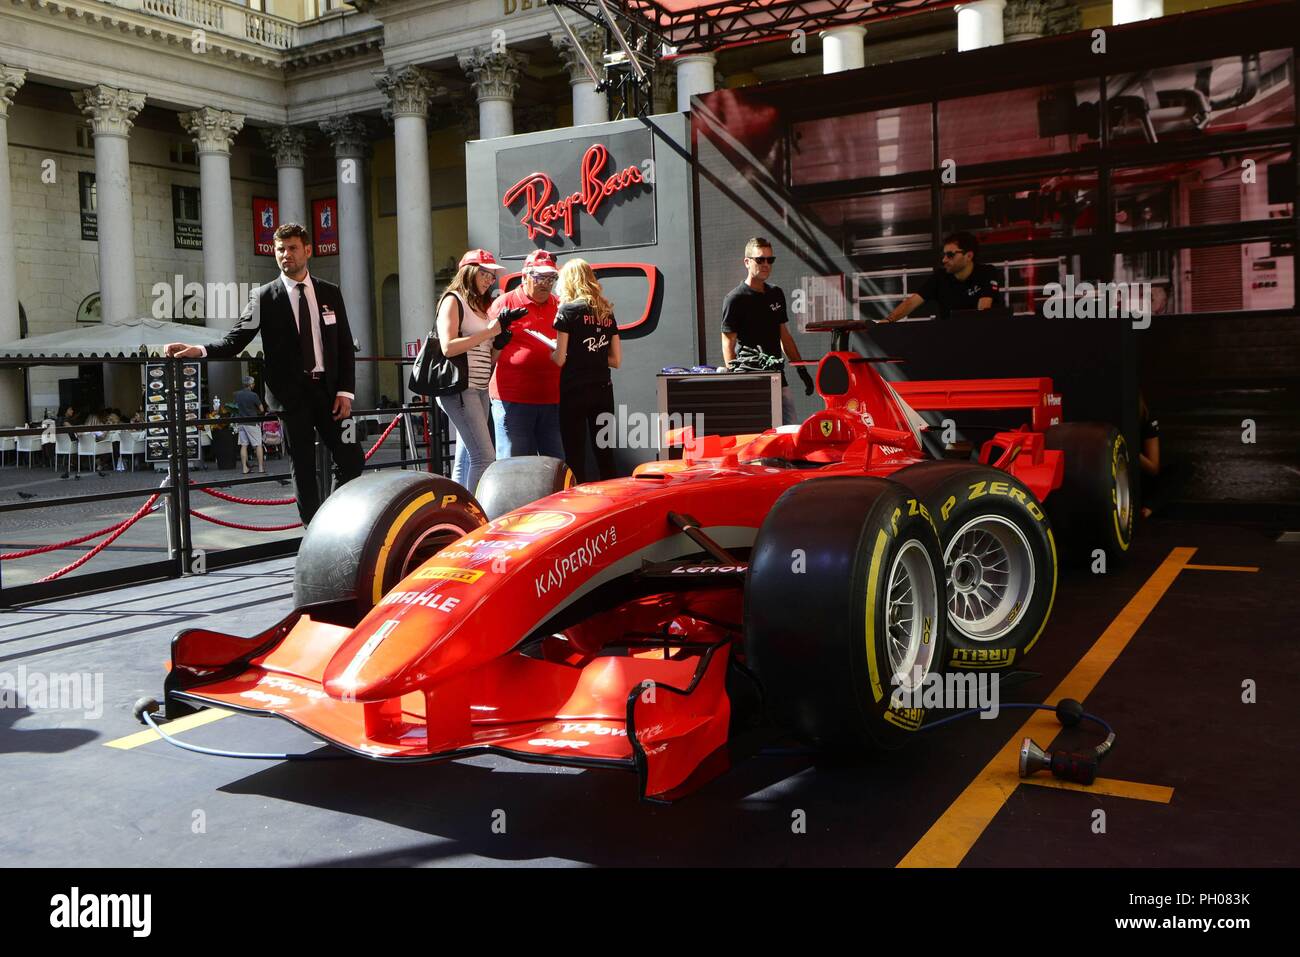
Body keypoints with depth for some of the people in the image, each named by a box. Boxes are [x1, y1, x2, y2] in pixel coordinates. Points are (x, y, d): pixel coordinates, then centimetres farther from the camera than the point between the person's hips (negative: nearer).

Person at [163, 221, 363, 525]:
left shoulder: (330, 293, 8)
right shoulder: (264, 297, 1)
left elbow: (345, 345, 7)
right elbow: (236, 340, -4)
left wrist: (346, 391, -2)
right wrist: (200, 350, -23)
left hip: (328, 389, 2)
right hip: (291, 393, -2)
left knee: (352, 460, 0)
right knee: (303, 467, 2)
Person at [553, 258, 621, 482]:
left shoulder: (568, 310, -6)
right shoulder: (606, 312, 10)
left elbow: (560, 359, -9)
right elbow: (616, 360, 10)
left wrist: (552, 351, 11)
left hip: (575, 390, -5)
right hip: (603, 390, 5)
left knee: (575, 458, -1)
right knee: (605, 456, 9)